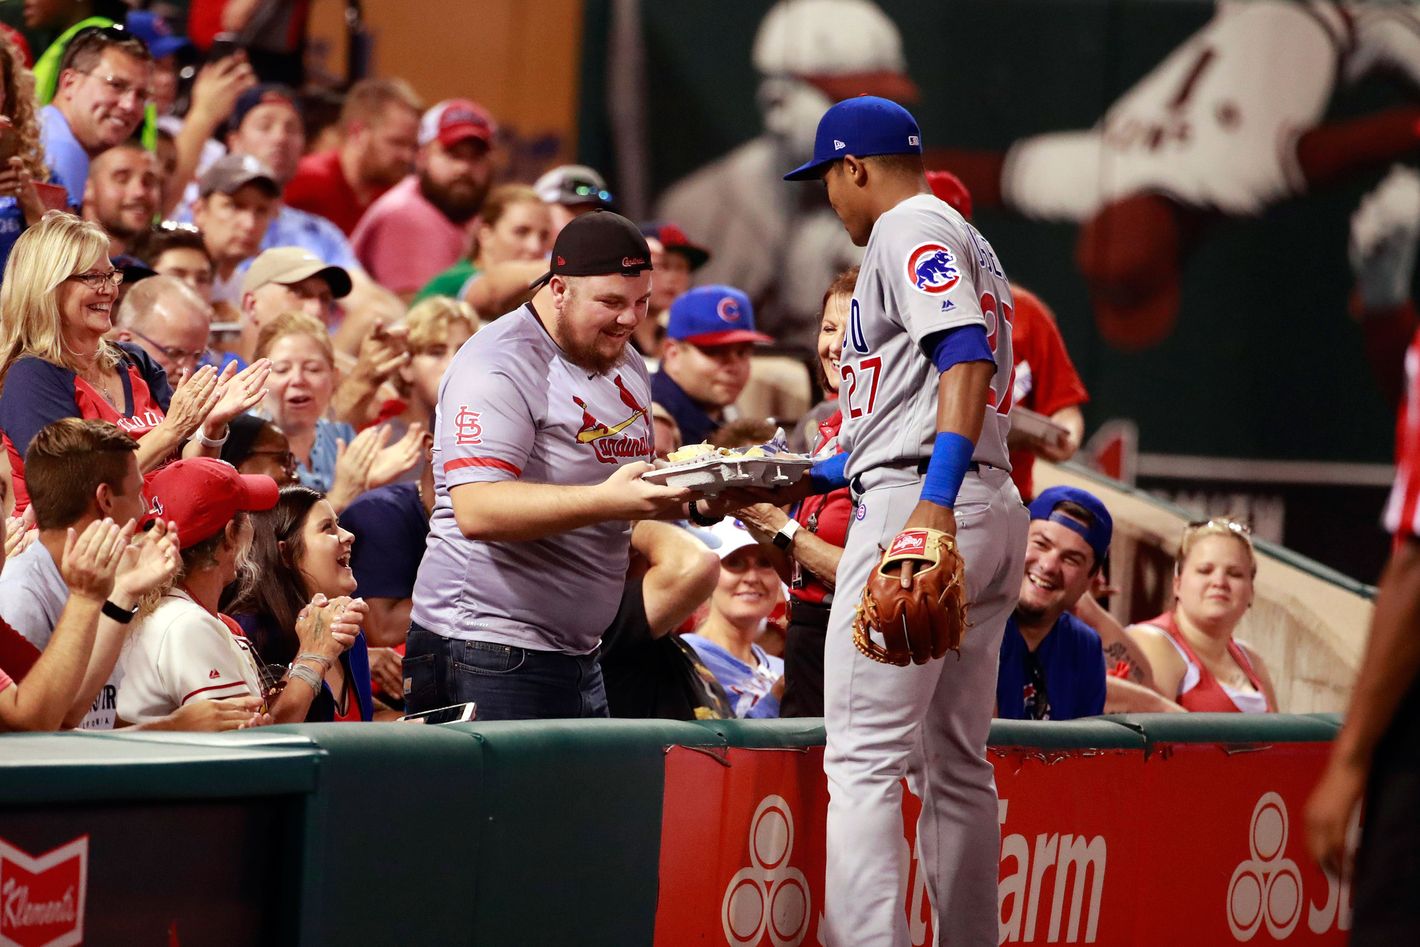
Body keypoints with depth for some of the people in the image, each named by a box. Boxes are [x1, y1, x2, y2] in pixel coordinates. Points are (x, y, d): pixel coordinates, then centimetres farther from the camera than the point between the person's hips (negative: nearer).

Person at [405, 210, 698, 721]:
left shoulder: (626, 366, 14)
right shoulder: (498, 368, -15)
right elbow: (477, 511, -26)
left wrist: (690, 492, 1)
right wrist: (605, 501, -36)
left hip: (578, 654, 9)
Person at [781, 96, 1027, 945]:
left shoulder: (910, 226, -4)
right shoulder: (969, 242, 26)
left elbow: (963, 356, -20)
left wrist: (933, 499, -31)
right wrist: (820, 474, 34)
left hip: (919, 507, -10)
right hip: (993, 508, 10)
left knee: (866, 753, -13)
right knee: (957, 763, 11)